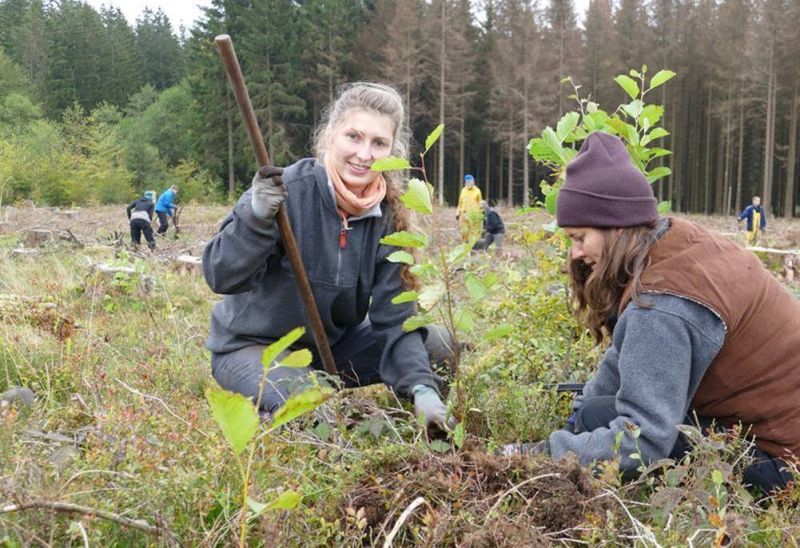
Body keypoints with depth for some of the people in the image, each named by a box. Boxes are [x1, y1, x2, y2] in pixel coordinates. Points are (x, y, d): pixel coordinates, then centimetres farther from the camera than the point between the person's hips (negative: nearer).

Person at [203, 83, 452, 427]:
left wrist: (420, 387, -26)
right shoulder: (286, 190, -22)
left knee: (440, 347, -9)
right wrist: (257, 217, -42)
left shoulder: (388, 217, -8)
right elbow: (221, 278, -25)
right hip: (252, 345, -4)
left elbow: (394, 318, -11)